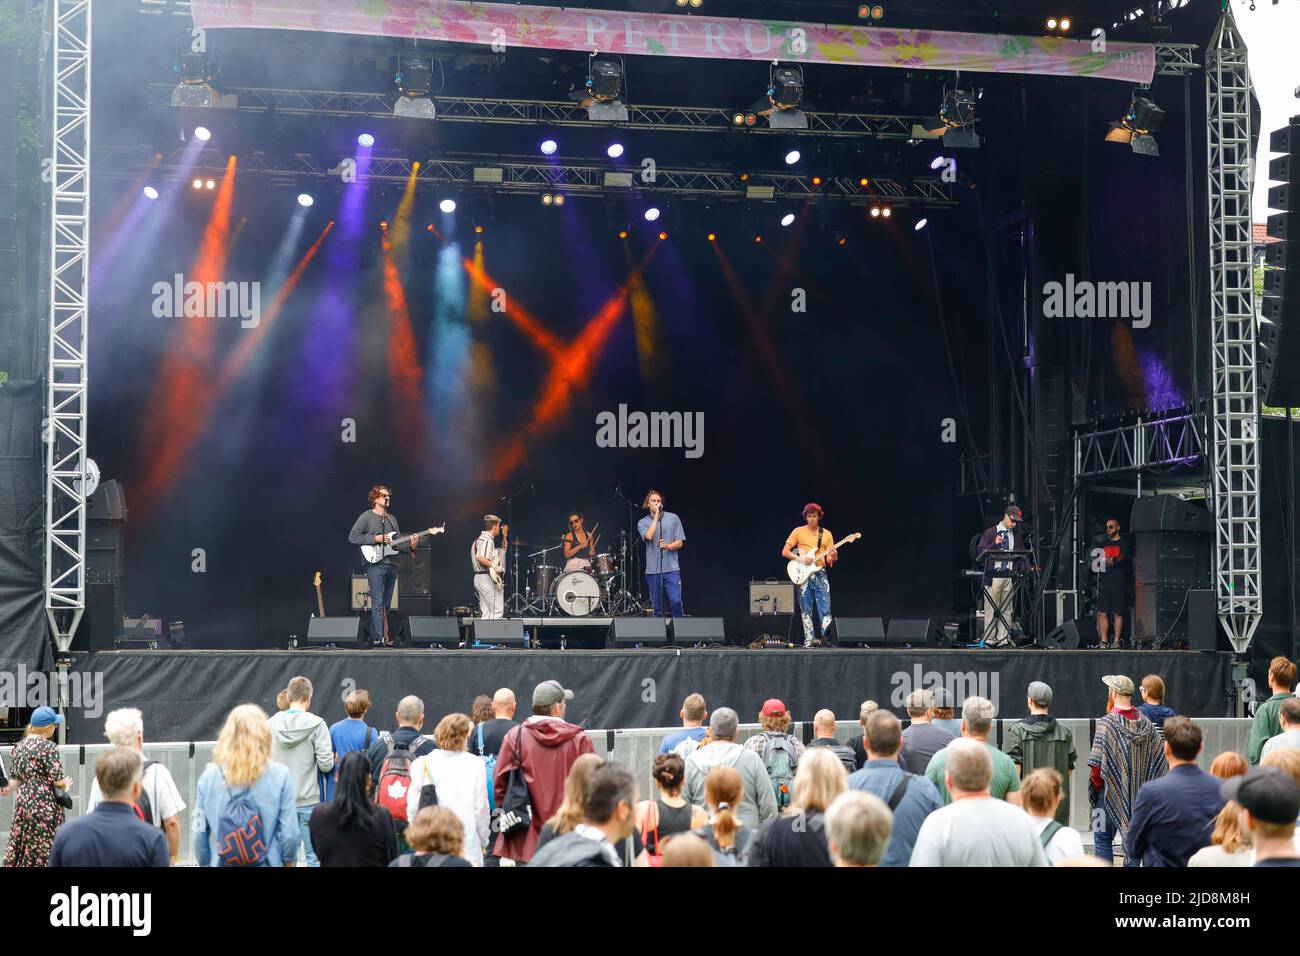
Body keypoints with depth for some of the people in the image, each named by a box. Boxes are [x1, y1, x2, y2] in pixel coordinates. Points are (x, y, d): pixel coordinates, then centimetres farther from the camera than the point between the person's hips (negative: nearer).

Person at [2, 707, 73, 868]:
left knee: (20, 848, 10)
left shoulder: (19, 746, 9)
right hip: (44, 806, -7)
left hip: (21, 803, 7)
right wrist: (67, 784, 7)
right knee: (43, 852, -1)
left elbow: (14, 782, 12)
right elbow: (58, 780, -13)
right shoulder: (48, 747, -13)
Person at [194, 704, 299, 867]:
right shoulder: (279, 775, -9)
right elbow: (289, 833, -8)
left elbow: (200, 833, 1)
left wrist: (206, 863, 15)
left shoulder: (209, 776, -4)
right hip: (268, 863, -1)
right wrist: (289, 862, 9)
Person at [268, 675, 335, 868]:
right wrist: (331, 760, 9)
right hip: (308, 801, -3)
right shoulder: (316, 724, -10)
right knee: (315, 856, 5)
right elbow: (326, 764, -13)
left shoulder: (271, 724, 0)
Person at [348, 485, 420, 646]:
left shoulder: (392, 519, 19)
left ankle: (374, 635, 13)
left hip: (391, 565, 7)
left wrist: (410, 545, -3)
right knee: (378, 603, -13)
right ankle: (379, 638, -16)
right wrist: (376, 538, -14)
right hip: (375, 564, -7)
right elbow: (352, 537, -9)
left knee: (386, 604, 7)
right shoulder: (366, 517, -1)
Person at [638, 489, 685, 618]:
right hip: (652, 570, 1)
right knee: (657, 606, 5)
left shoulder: (673, 518, 7)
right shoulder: (642, 523, 7)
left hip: (671, 568, -1)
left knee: (675, 602, -11)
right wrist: (656, 515, -9)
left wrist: (668, 546, -16)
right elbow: (649, 536, -14)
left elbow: (680, 543, 5)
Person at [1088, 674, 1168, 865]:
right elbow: (1161, 760, 3)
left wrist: (1096, 786, -1)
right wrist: (1146, 786, 10)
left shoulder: (1106, 724, -14)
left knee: (1103, 839, 4)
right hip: (1140, 793, 5)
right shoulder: (1146, 723, 2)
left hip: (1111, 792, -5)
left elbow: (1096, 765, -18)